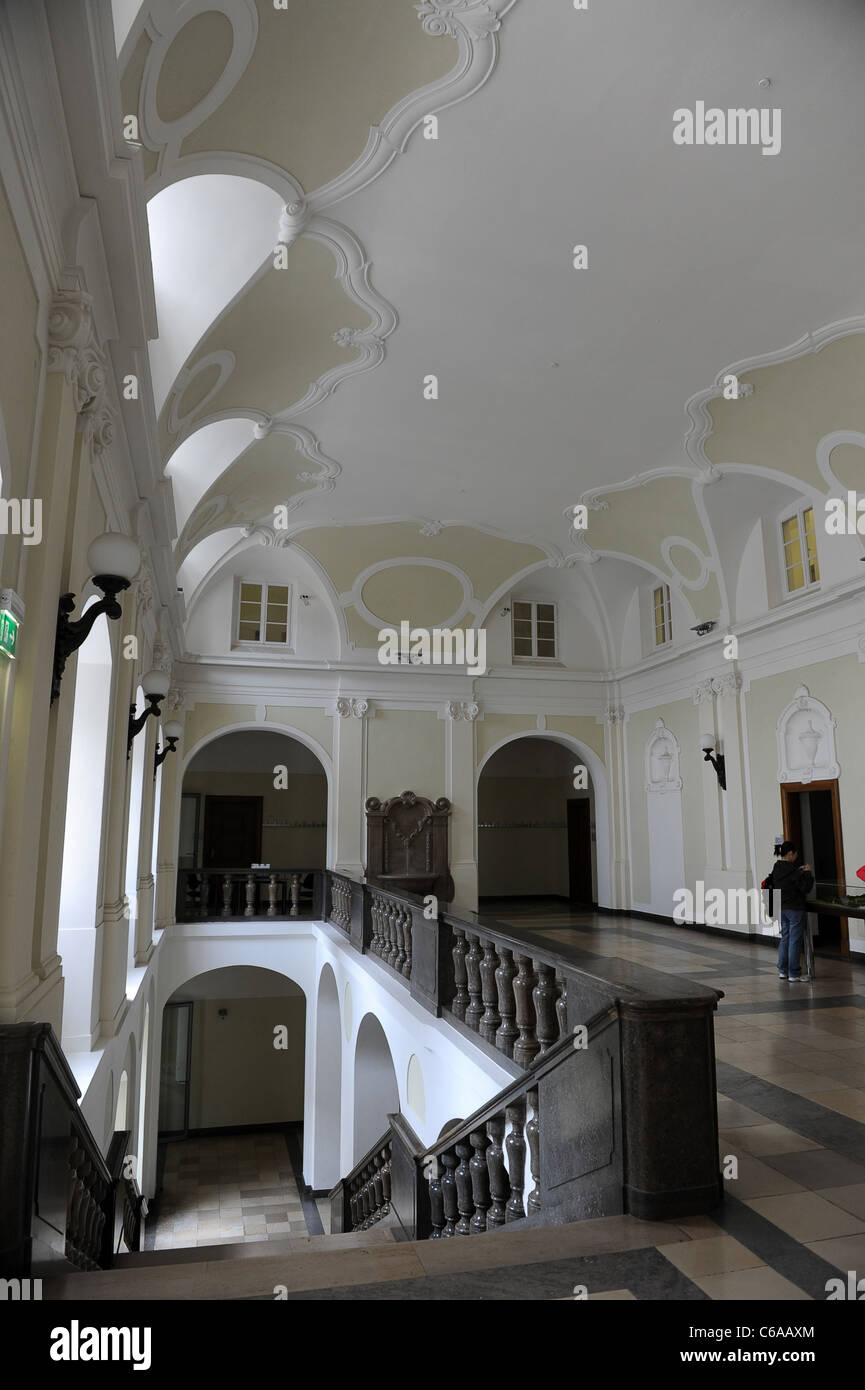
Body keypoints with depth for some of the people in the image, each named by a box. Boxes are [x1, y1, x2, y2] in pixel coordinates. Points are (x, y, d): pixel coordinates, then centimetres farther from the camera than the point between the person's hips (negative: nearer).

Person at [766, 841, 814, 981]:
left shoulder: (776, 868, 4)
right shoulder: (792, 870, -21)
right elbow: (806, 888, -18)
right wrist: (807, 872, -5)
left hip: (781, 908, 8)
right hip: (794, 909, -8)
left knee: (785, 938, 17)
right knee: (795, 940, 1)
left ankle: (782, 971, 21)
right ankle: (794, 973, 7)